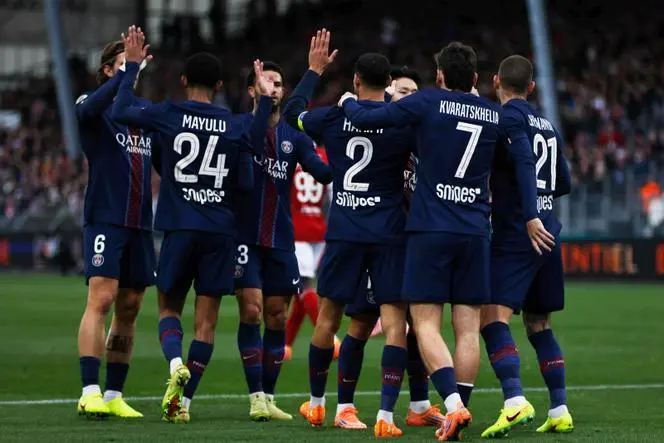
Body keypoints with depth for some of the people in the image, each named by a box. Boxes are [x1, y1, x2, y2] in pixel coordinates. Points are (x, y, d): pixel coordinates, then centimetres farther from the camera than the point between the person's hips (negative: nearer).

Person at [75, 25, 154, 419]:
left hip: (141, 224, 6)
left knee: (129, 310, 7)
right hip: (105, 220, -6)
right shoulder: (97, 108, -3)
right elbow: (89, 108, -28)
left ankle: (114, 395, 13)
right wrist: (126, 73, -30)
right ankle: (90, 393, -16)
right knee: (101, 301, -15)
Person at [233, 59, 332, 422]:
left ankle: (268, 396, 14)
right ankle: (256, 397, -8)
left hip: (281, 241, 4)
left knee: (277, 318, 6)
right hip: (245, 238, -4)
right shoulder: (238, 126, -2)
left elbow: (323, 173, 0)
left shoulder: (294, 137, 9)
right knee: (251, 312, -10)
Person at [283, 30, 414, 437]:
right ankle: (386, 415, -13)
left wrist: (315, 70, 28)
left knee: (328, 318, 16)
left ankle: (316, 403, 31)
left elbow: (293, 113, 19)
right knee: (395, 322, -2)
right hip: (389, 234, -2)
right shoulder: (402, 121, -9)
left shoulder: (334, 117, 0)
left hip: (344, 232, 2)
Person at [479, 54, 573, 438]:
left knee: (493, 317, -13)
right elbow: (564, 184, 22)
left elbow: (523, 165, -20)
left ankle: (515, 401, -29)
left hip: (516, 235, -8)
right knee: (539, 324, 16)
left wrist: (529, 216, -27)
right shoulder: (547, 126, 17)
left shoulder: (508, 117, -6)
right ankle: (560, 411, 14)